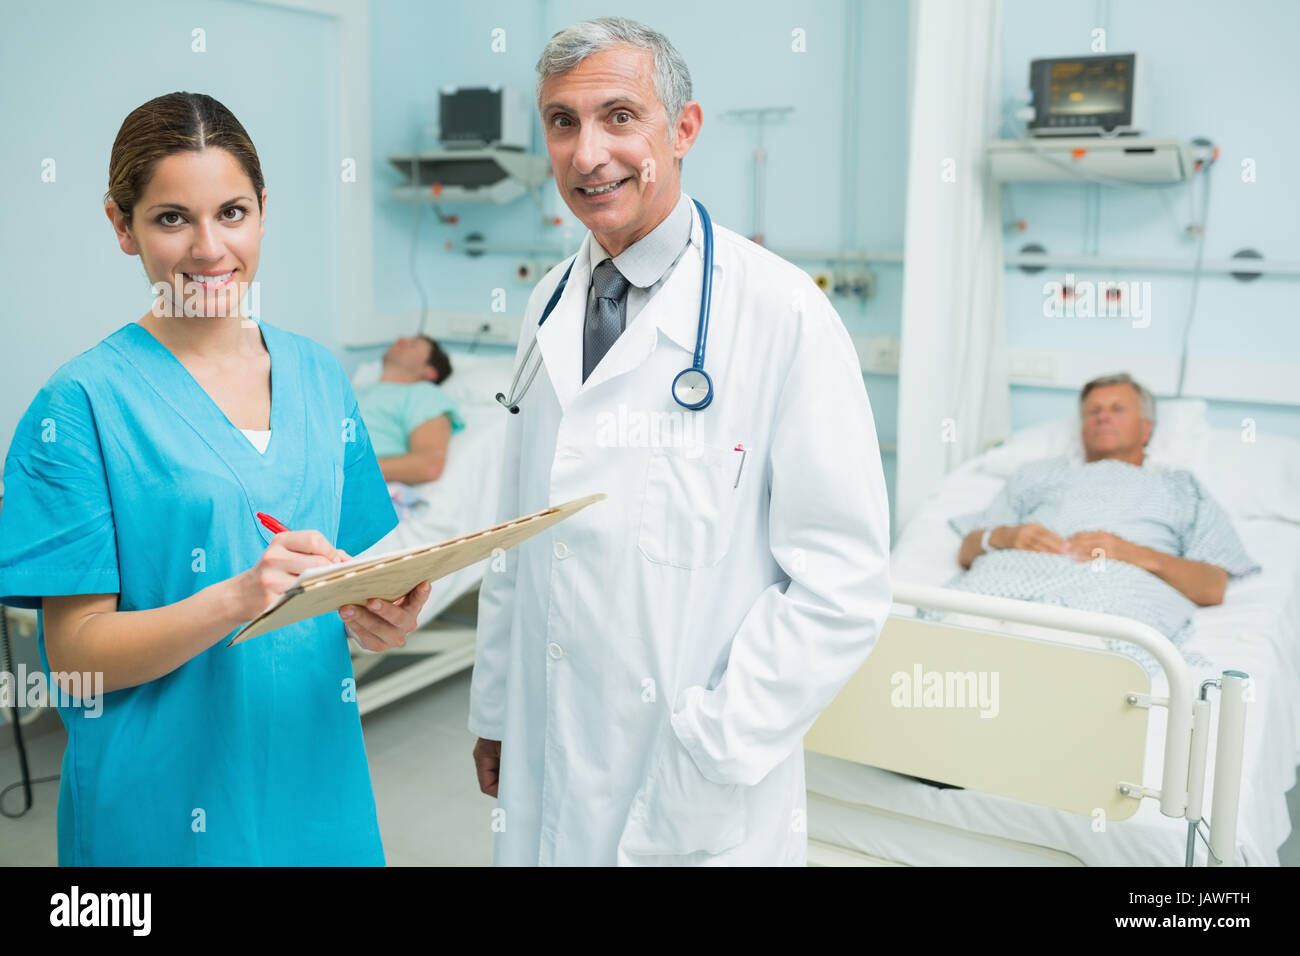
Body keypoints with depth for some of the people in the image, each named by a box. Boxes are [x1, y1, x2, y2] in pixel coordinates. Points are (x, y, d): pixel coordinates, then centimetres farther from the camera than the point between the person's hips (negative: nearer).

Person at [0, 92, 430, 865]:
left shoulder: (319, 377, 4)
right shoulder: (86, 402, -10)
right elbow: (75, 656, -11)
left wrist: (380, 615, -12)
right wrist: (238, 597, -26)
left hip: (318, 780, 4)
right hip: (167, 802, -4)